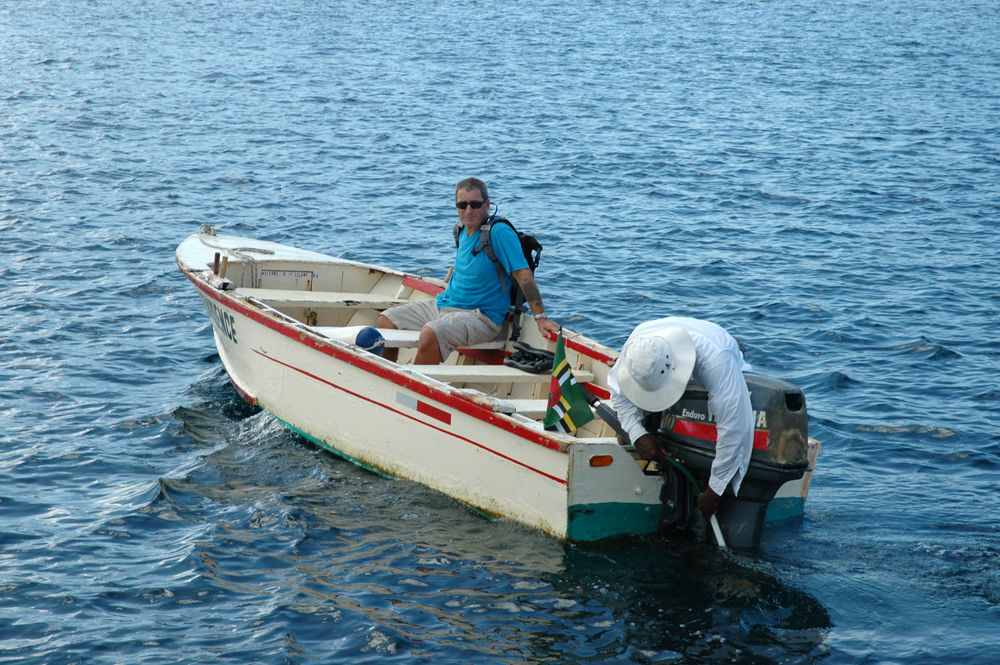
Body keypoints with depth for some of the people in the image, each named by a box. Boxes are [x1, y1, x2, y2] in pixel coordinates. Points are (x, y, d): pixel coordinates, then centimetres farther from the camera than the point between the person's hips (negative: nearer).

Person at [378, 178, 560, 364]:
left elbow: (523, 274, -21)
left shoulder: (499, 232, -18)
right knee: (386, 320, 6)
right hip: (443, 303, 9)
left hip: (481, 316, -9)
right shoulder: (464, 231, 7)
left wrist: (541, 318, -25)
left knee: (429, 334, -35)